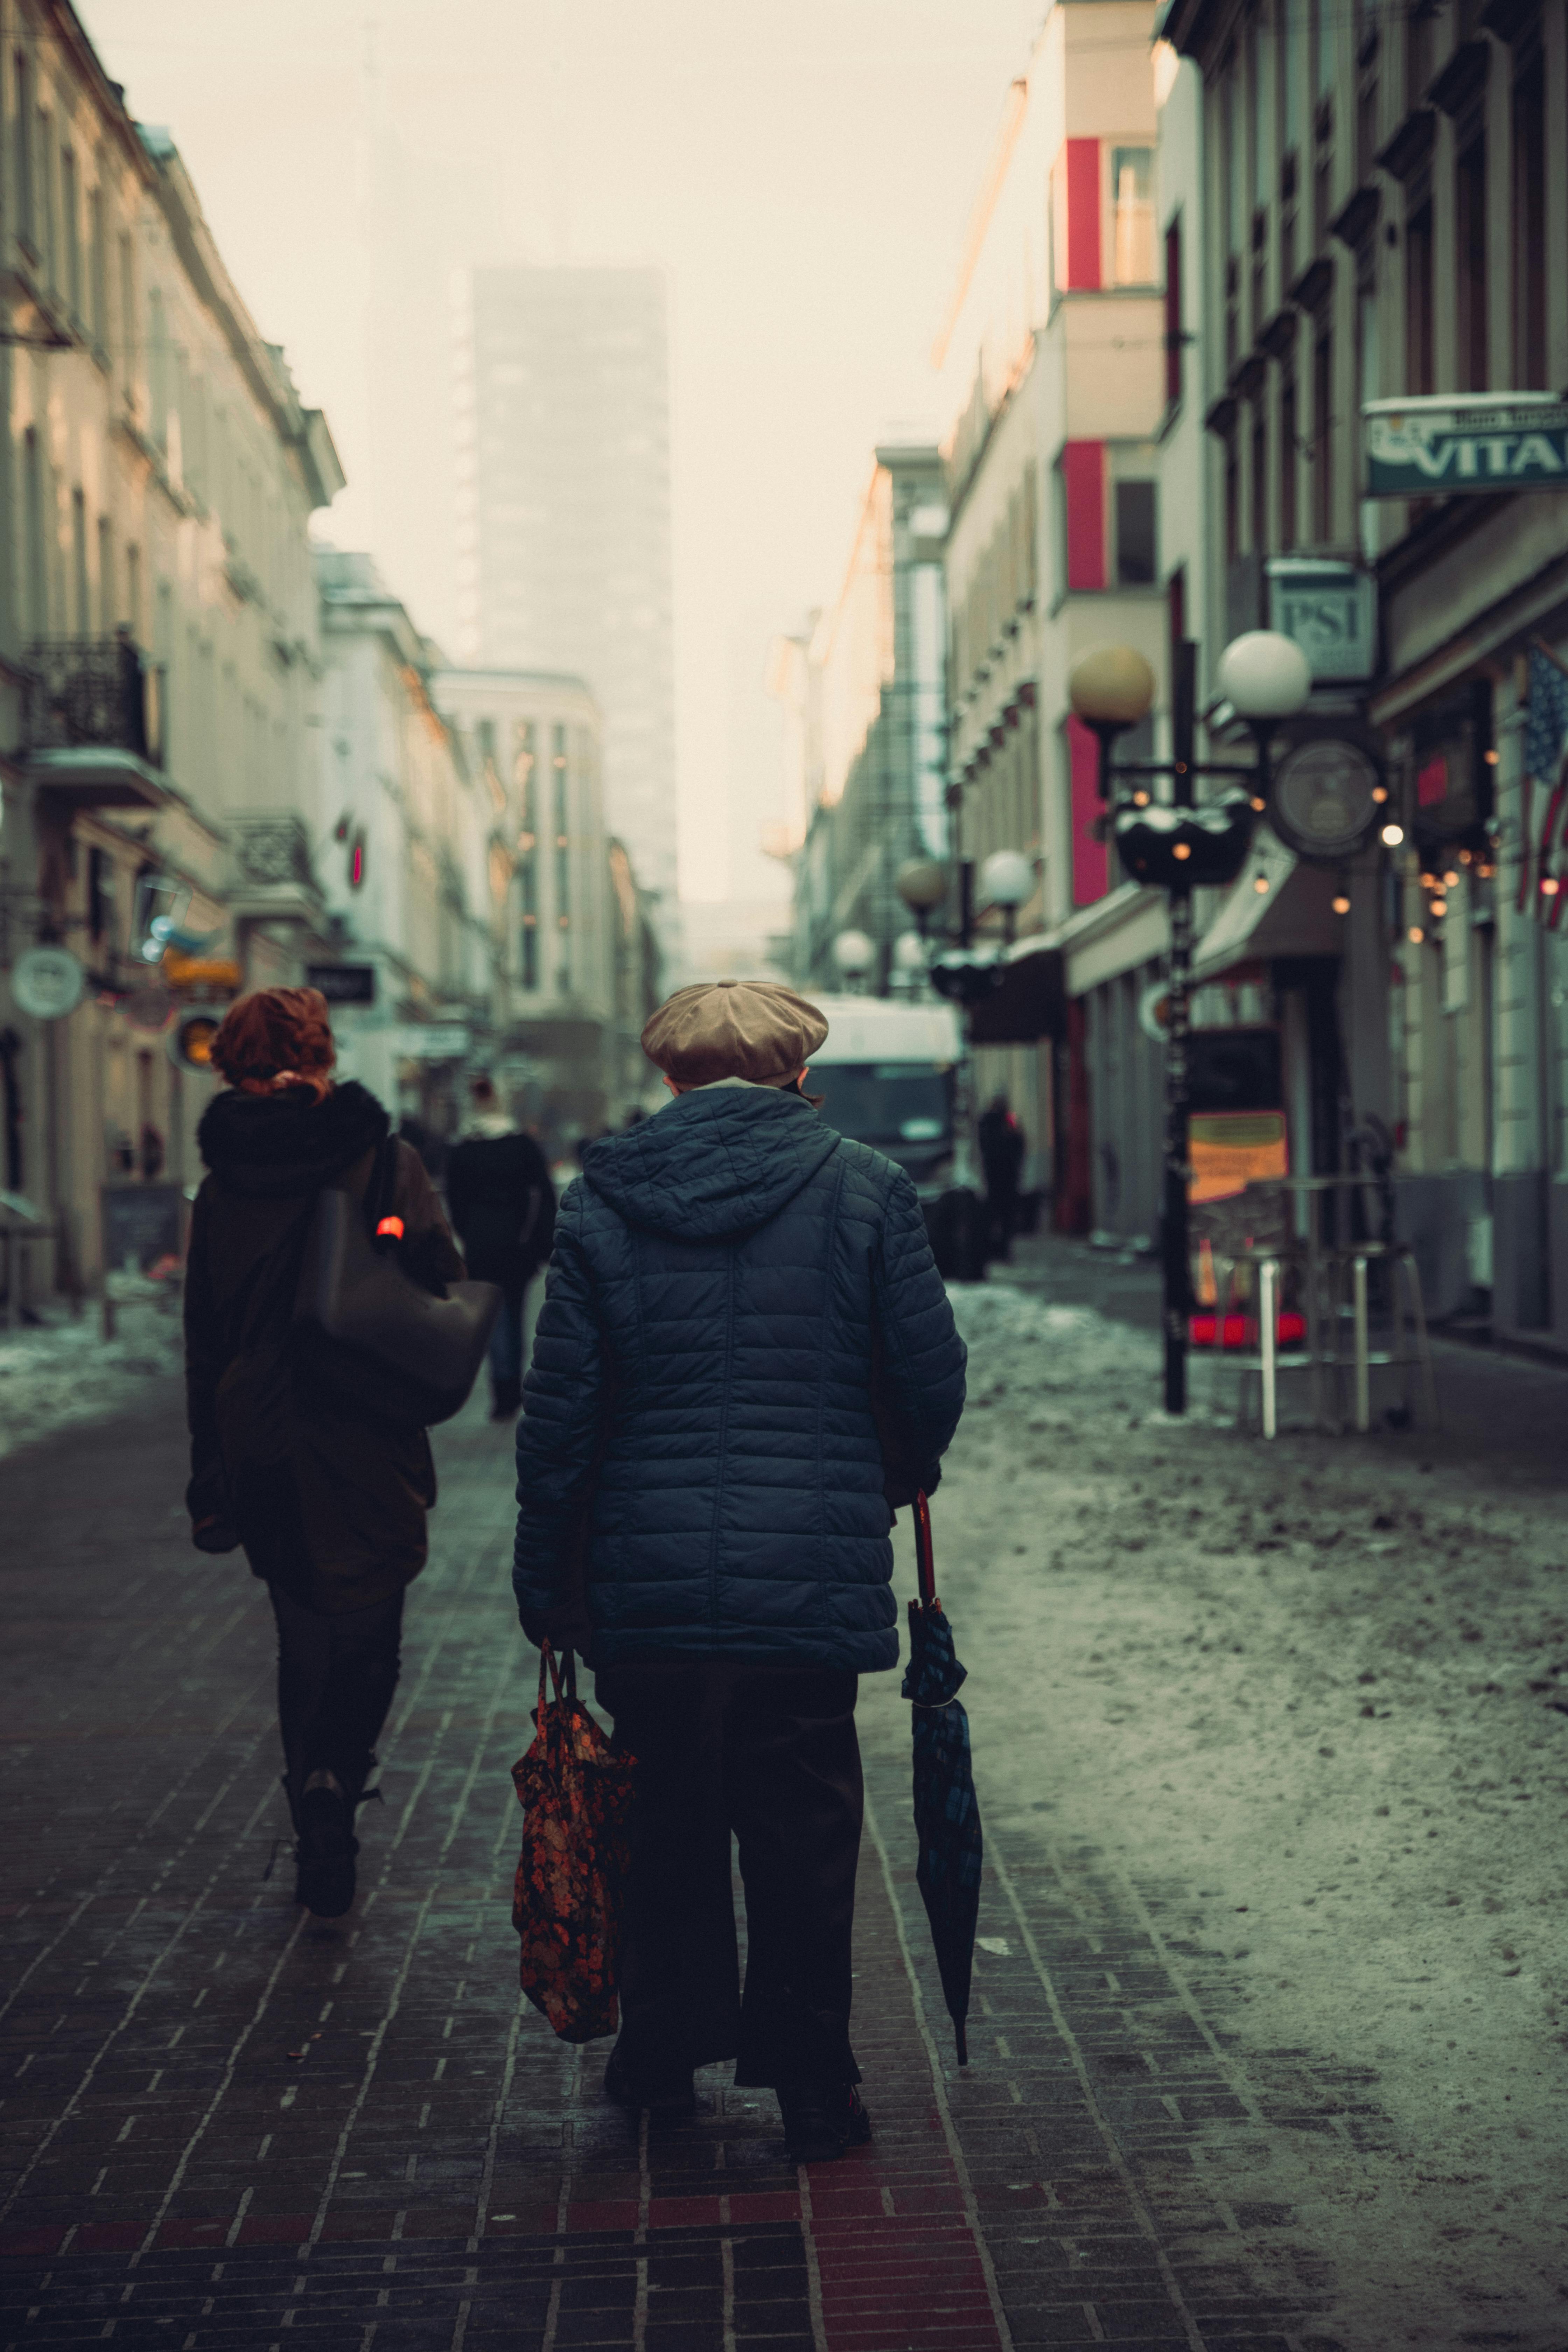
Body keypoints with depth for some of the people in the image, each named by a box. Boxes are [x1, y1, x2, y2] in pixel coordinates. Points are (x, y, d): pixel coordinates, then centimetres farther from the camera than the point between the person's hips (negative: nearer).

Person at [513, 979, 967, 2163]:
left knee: (666, 1812, 16)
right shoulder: (866, 1188, -2)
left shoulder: (602, 1200, 2)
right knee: (803, 1829, 6)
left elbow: (559, 1408, 1)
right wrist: (899, 1477, 20)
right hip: (814, 1576, -2)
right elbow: (932, 1376, -1)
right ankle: (810, 2083, 12)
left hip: (644, 1578, 2)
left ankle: (665, 2049, 26)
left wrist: (545, 1579, 9)